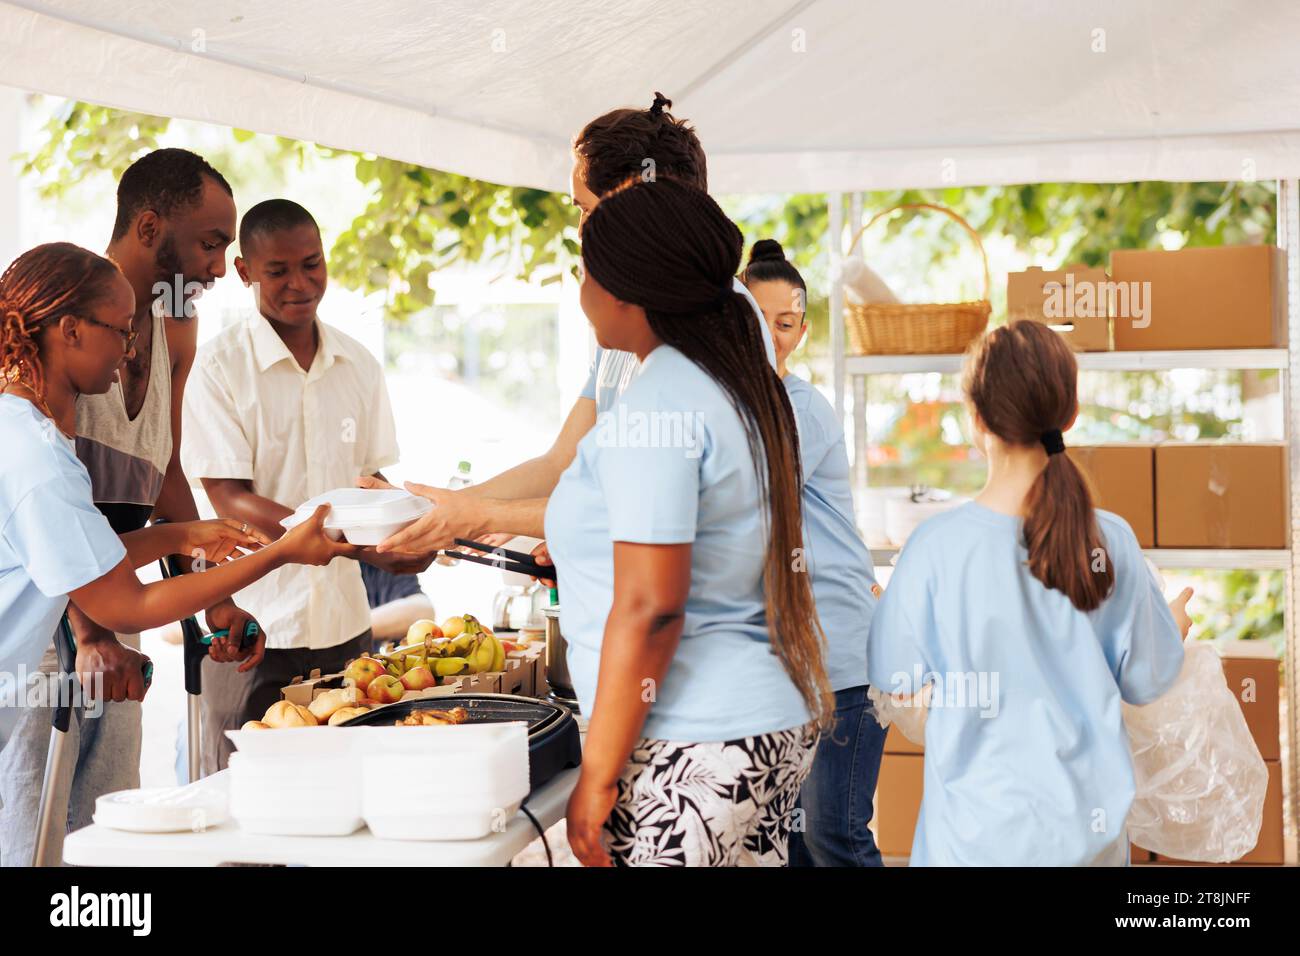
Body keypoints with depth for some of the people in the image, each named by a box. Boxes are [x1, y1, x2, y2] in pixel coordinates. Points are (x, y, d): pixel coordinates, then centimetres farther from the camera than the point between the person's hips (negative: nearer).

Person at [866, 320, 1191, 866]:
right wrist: (1177, 626, 24)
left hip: (981, 830, -2)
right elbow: (1144, 681, 2)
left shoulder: (938, 546, -17)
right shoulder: (1111, 540, -9)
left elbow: (896, 679, -4)